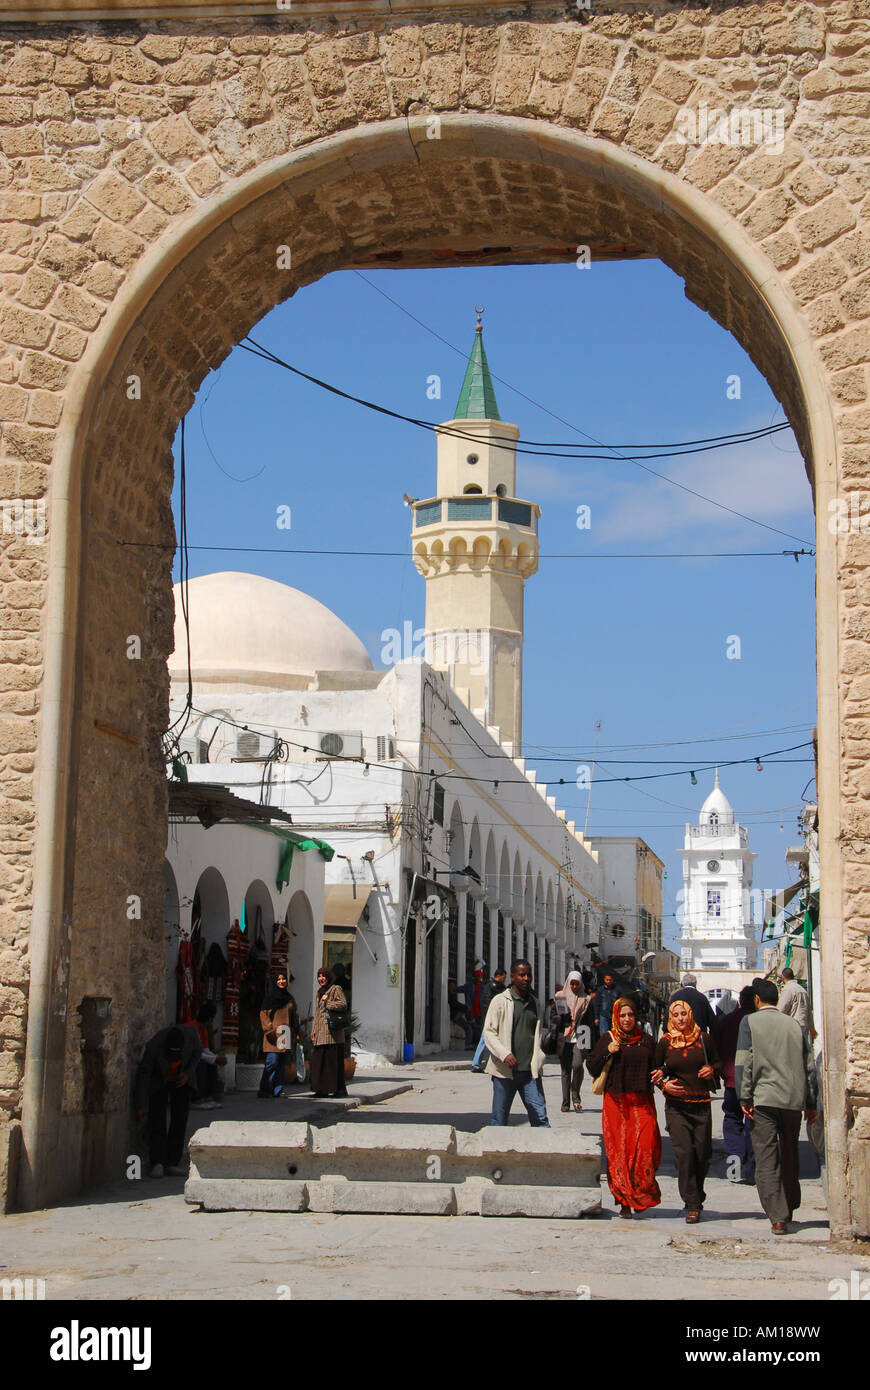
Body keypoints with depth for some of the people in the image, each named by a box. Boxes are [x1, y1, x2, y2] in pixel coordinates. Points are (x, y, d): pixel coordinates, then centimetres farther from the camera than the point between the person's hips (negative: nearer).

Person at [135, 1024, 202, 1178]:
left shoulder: (191, 1032, -30)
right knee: (157, 1119, -12)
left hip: (181, 1079, 2)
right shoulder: (154, 1046, -34)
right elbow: (143, 1073, -23)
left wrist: (189, 1073, -21)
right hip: (159, 1081, -2)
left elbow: (198, 1050, -7)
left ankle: (172, 1163, -4)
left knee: (179, 1119, -6)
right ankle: (157, 1163, -11)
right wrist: (141, 1105, -21)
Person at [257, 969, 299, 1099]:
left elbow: (295, 1016, 22)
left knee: (282, 1064, 3)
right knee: (272, 1062, -14)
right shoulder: (270, 996, 4)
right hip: (274, 1035, -5)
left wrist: (296, 1034, 14)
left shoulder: (289, 998, 19)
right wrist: (269, 1030, -14)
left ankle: (277, 1091, 5)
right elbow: (263, 1014, -3)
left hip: (286, 1035, 5)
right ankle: (264, 1090, -11)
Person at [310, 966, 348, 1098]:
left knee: (333, 1060, -8)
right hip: (320, 1032, 7)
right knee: (318, 1060, 2)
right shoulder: (319, 992, 23)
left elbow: (343, 1004, -13)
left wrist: (327, 1002, -10)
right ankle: (321, 1089, 6)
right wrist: (314, 1031, 16)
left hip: (332, 1030, -7)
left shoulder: (336, 989, 0)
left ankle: (339, 1089, -5)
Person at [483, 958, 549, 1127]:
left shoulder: (535, 1003, 14)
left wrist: (538, 1061, 8)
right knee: (499, 1120, 5)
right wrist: (505, 1054, -17)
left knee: (540, 1118, -4)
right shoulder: (500, 1001, 0)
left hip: (530, 1071, 3)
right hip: (505, 1070, -3)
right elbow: (488, 1032, -3)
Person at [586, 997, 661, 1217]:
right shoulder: (607, 1039, 6)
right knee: (618, 1150, -4)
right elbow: (591, 1068, 4)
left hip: (643, 1102, 1)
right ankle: (624, 1201, 2)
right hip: (616, 1102, -1)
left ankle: (641, 1193, 4)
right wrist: (607, 1052, -10)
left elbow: (656, 1066, 24)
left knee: (646, 1146, -13)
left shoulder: (646, 1040, 13)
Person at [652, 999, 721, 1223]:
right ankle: (692, 1205, -5)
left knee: (702, 1154, 3)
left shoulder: (704, 1039, 3)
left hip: (701, 1105, 1)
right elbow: (656, 1070, 13)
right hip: (676, 1106, -1)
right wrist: (664, 1085, -5)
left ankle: (696, 1195, 27)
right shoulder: (665, 1043, 4)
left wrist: (712, 1070, -5)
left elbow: (717, 1061, 16)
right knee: (684, 1152, -11)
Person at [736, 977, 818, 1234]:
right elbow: (809, 1066, 11)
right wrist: (811, 1104, 16)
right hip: (793, 1099, 4)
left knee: (766, 1160, -3)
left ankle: (778, 1218, -10)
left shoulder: (750, 1022, 1)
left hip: (763, 1099, -4)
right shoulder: (794, 1025, 11)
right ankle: (789, 1210, 28)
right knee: (790, 1157, 18)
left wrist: (745, 1099, -6)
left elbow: (744, 1062, -7)